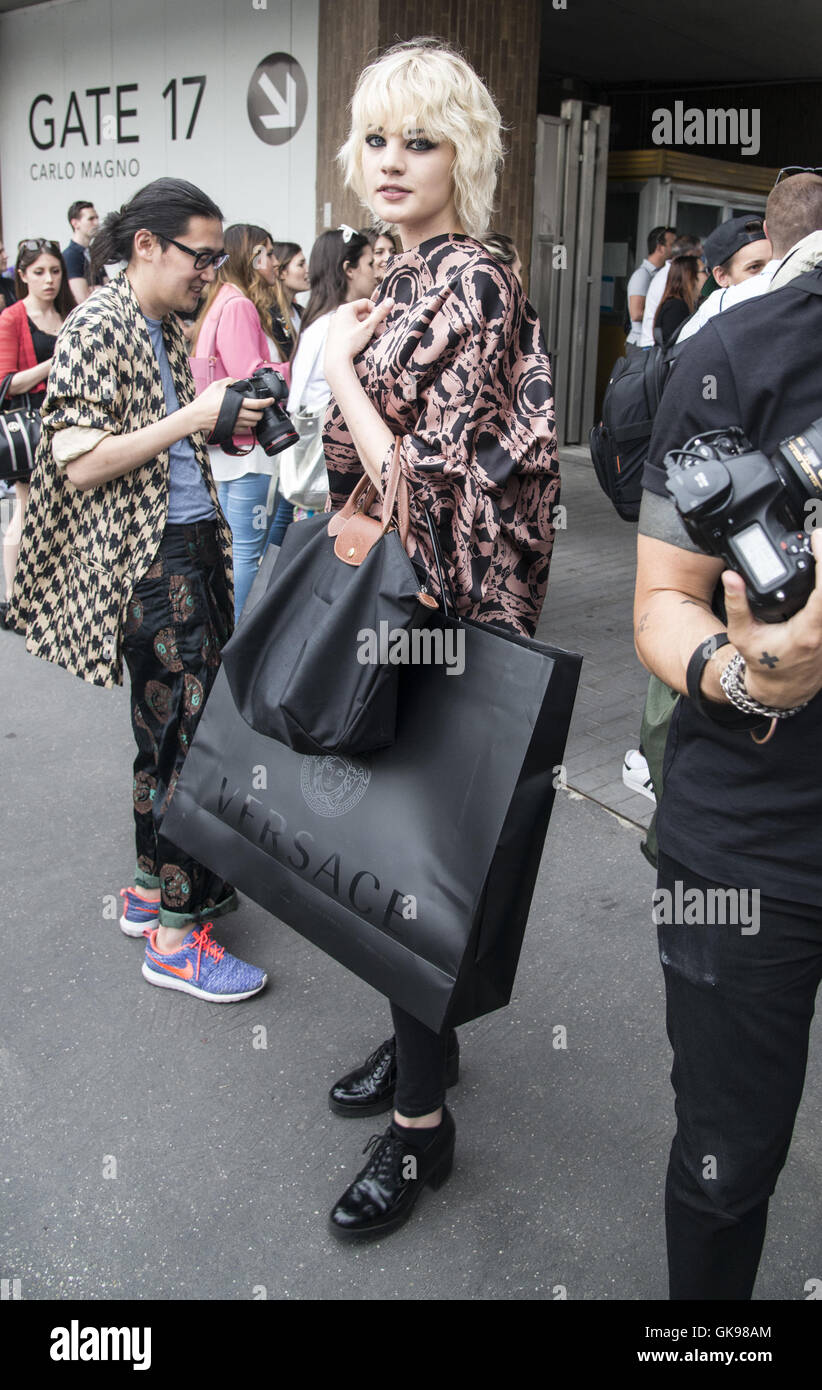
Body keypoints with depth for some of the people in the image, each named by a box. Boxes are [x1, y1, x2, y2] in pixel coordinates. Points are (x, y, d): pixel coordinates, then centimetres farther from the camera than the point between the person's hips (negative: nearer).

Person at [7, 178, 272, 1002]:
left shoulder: (165, 329, 17)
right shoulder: (97, 328, -10)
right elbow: (80, 465, -18)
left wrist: (231, 422, 9)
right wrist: (192, 418, -19)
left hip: (193, 544, 9)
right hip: (146, 560, -9)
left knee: (176, 725, 13)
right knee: (183, 731, -7)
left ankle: (154, 887, 27)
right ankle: (174, 934, 4)